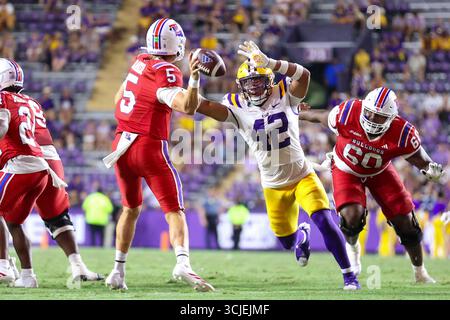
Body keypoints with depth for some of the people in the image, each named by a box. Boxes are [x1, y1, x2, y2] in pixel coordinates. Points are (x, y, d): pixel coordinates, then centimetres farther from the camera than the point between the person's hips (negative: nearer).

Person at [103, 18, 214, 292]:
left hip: (122, 144, 7)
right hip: (150, 147, -6)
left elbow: (119, 99, 22)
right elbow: (188, 108, -27)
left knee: (131, 208, 22)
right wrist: (194, 79, -40)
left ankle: (118, 271, 22)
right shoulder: (166, 73, -13)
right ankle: (183, 263, -30)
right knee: (174, 211, -7)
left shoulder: (140, 62, 8)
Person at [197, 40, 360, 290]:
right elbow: (201, 106, -21)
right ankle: (302, 234, 54)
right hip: (273, 185, 3)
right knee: (288, 242, 15)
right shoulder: (237, 107, -9)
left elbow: (303, 75, -35)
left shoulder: (285, 96, -13)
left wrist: (269, 63, -47)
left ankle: (348, 274, -6)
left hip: (302, 176, -2)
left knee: (325, 222, -20)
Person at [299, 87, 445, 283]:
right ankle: (352, 247, 14)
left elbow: (421, 159, -20)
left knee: (405, 221, 2)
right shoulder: (348, 114, -33)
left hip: (379, 172, 1)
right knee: (352, 216, -24)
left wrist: (431, 169, -44)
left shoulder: (402, 134, -32)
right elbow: (321, 117, -13)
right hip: (346, 170, -1)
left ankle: (420, 272, 25)